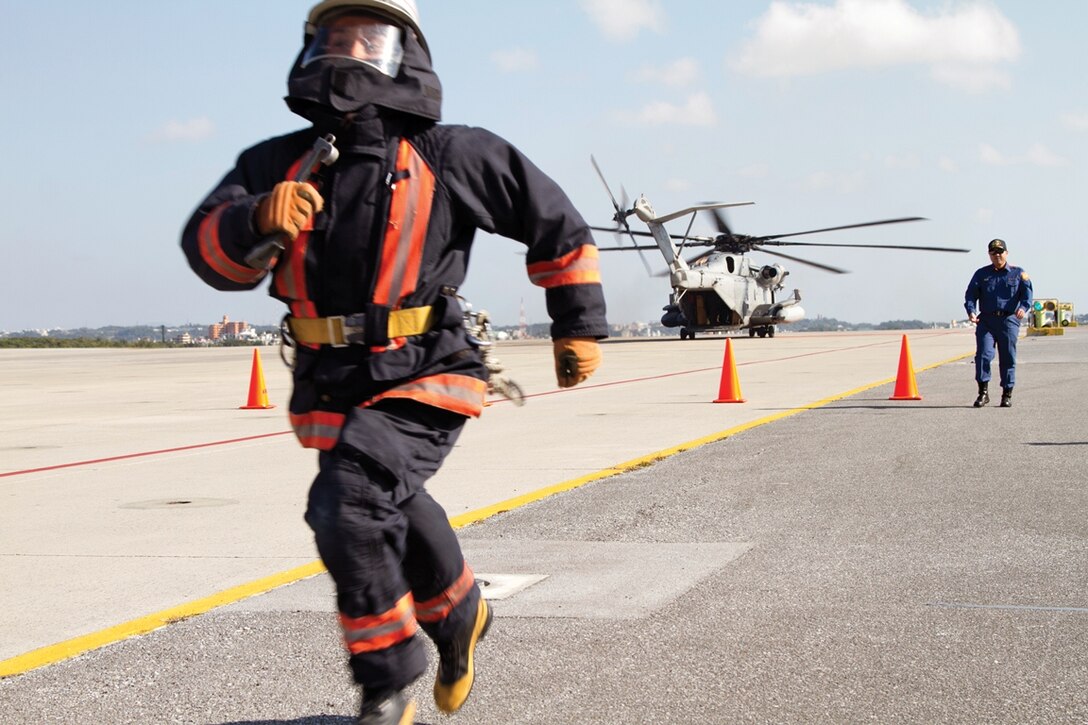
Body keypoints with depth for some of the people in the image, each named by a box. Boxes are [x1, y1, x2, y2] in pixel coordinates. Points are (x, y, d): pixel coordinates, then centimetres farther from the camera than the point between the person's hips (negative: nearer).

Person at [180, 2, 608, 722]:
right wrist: (257, 218, -29)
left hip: (424, 380, -5)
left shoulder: (448, 156, -6)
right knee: (394, 517, 21)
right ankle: (459, 618, 50)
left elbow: (555, 222, 4)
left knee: (347, 504, -25)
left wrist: (579, 324, 7)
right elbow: (208, 247, -8)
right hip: (332, 391, 5)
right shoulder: (282, 162, 3)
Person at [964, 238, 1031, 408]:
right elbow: (970, 294, 5)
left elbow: (1027, 293, -3)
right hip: (986, 320, 1)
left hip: (1009, 320, -1)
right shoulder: (981, 274, 12)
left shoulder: (1018, 273, 9)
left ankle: (1007, 394, 11)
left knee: (1008, 358, 2)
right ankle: (983, 392, -5)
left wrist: (1023, 307, -24)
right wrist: (971, 311, -15)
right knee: (983, 354, -10)